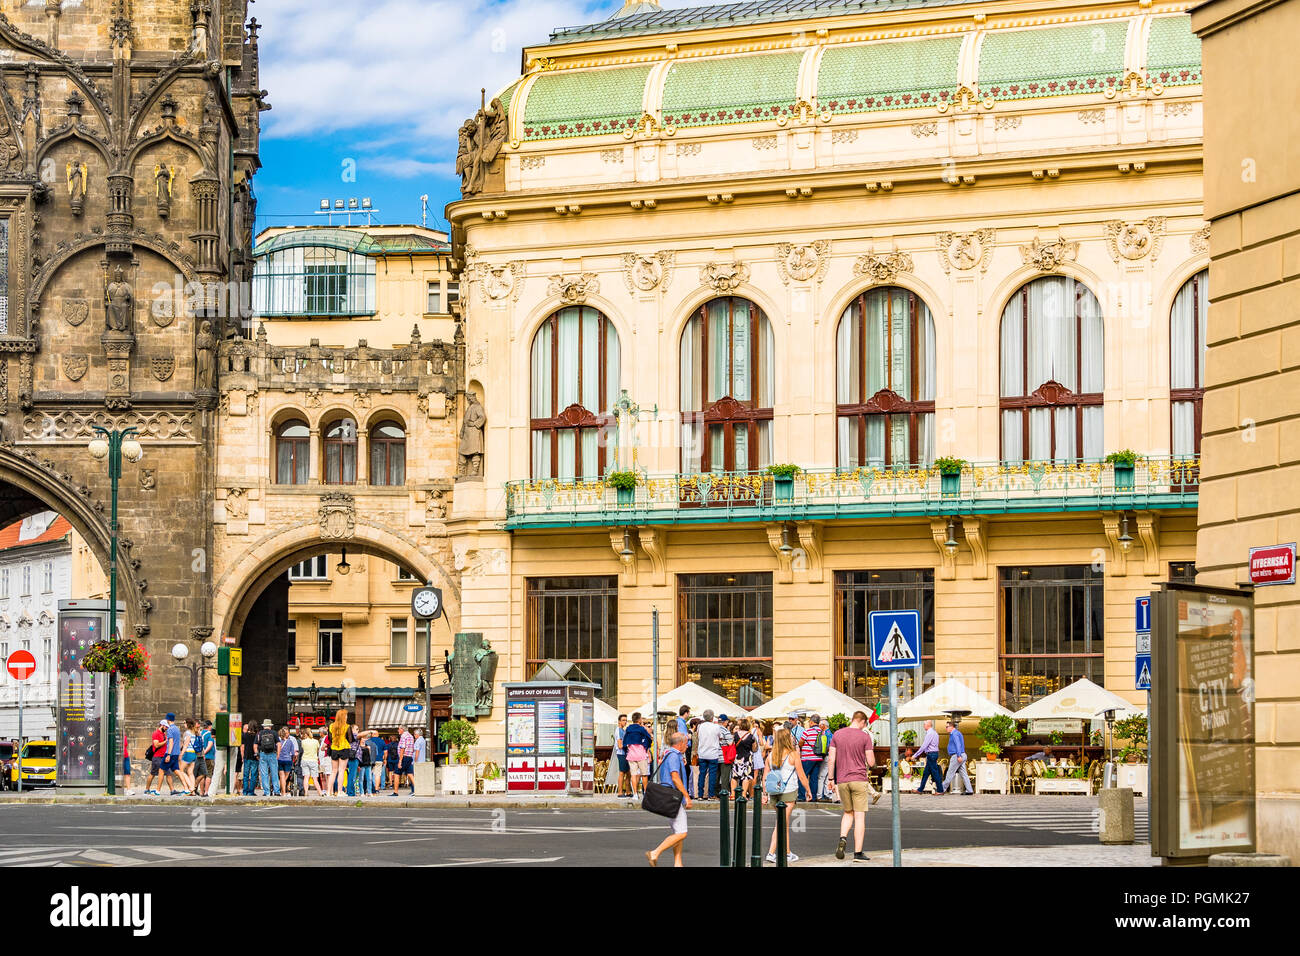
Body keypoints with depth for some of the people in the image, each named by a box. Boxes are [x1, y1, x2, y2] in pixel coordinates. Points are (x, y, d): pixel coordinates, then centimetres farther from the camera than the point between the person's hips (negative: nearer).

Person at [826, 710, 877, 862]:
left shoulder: (837, 735, 4)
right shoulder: (865, 736, -5)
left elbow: (831, 759, 1)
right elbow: (871, 762, -7)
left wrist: (830, 779, 8)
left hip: (842, 781, 3)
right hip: (859, 780, -3)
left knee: (848, 812, 20)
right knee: (859, 816, 1)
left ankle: (843, 838, -6)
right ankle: (858, 852, -1)